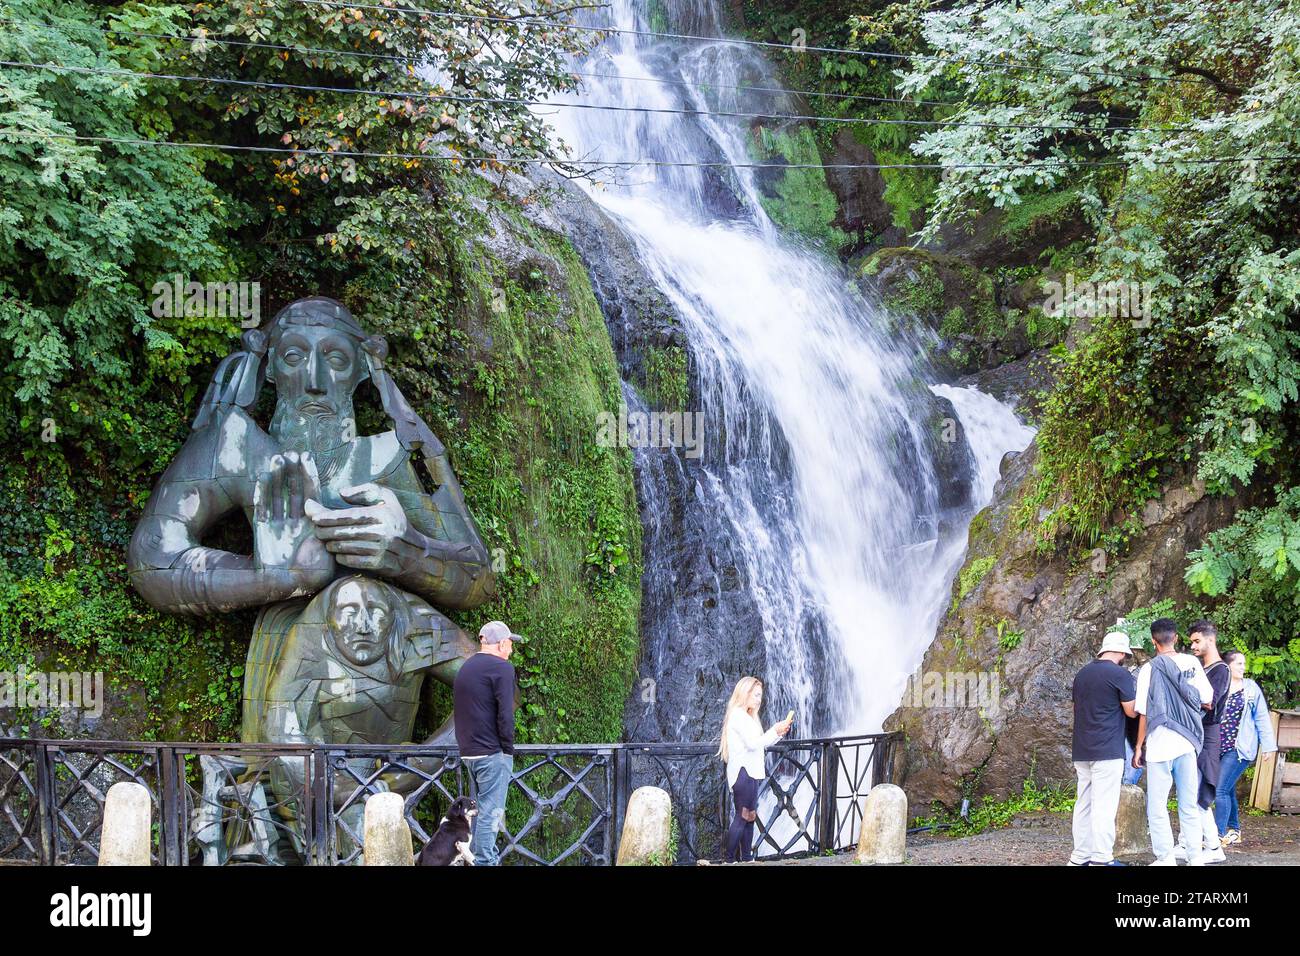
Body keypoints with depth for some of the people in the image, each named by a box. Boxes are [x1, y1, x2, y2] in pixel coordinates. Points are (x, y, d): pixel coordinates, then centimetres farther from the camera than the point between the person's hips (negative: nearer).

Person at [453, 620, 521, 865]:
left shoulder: (465, 669, 18)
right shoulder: (501, 668, -10)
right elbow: (505, 714, -16)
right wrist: (509, 749, -8)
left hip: (468, 752, 8)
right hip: (493, 753, -8)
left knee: (482, 809, 17)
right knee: (490, 812, -7)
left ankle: (480, 856, 21)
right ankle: (486, 861, -9)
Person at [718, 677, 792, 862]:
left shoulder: (746, 716, 20)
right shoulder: (738, 715, -11)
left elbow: (761, 743, 18)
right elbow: (752, 743, -18)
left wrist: (779, 732, 6)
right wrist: (775, 731, -10)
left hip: (750, 772, 10)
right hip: (743, 772, -10)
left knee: (749, 817, 9)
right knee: (742, 817, -10)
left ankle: (746, 859, 11)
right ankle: (730, 859, -9)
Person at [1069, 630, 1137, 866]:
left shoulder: (1082, 673, 13)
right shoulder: (1120, 675, -9)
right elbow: (1131, 711, -6)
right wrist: (1133, 694, 11)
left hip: (1082, 751, 7)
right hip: (1108, 750, -7)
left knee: (1084, 804, 9)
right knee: (1104, 806, -6)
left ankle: (1080, 856, 10)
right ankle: (1101, 858, -8)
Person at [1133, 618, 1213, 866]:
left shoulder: (1149, 669, -7)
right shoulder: (1192, 663, 2)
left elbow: (1144, 713, -7)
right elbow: (1208, 702, 6)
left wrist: (1139, 747, 2)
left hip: (1160, 745, -4)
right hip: (1188, 743, 4)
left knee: (1157, 807, 3)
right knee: (1189, 806, 10)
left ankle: (1166, 858, -1)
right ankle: (1195, 857, 9)